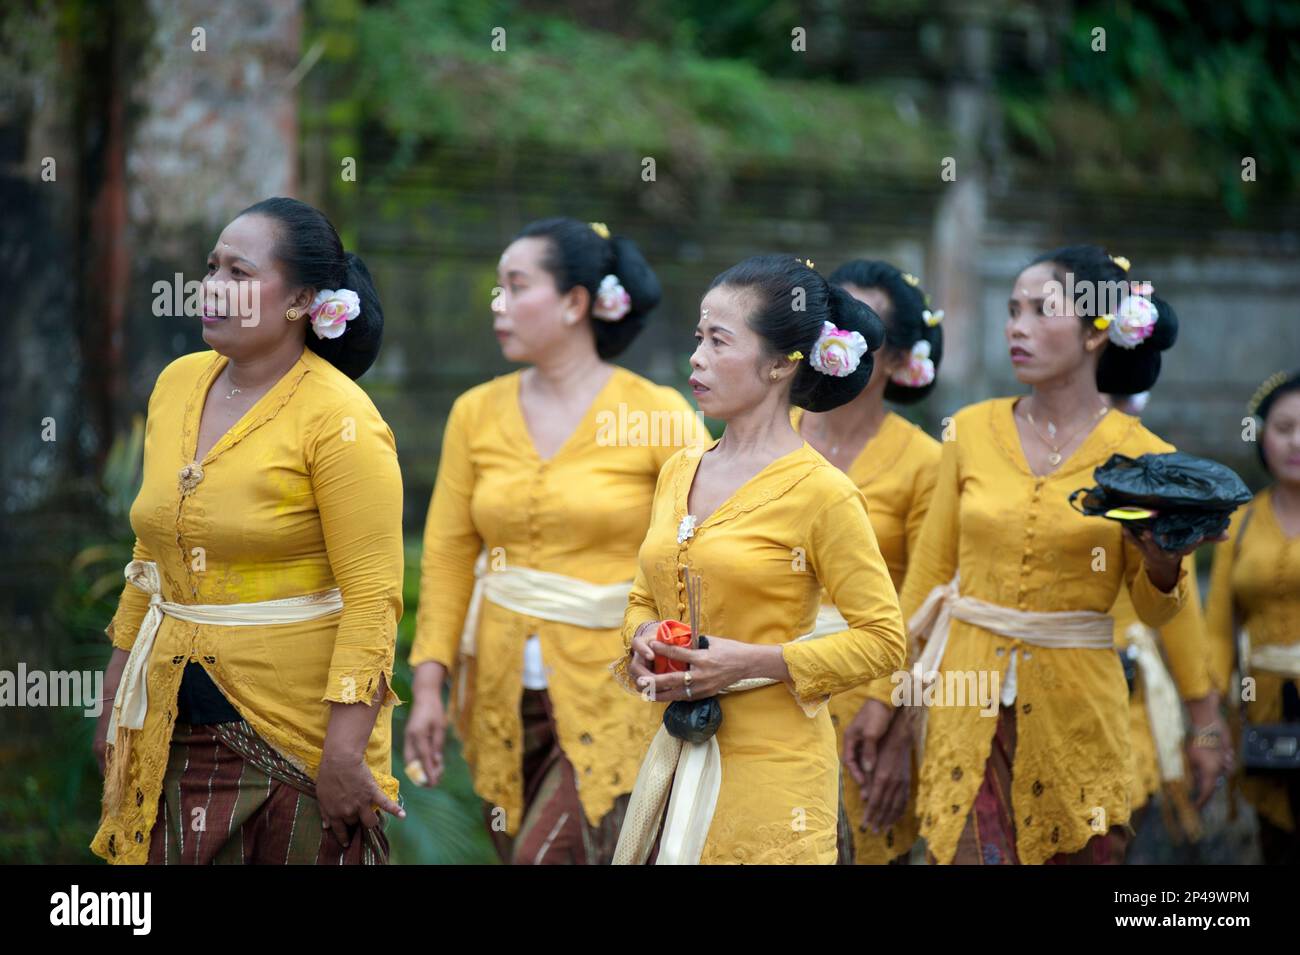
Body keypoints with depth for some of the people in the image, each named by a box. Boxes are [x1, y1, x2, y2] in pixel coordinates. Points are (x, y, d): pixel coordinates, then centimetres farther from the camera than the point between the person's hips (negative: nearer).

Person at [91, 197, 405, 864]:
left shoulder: (338, 419, -13)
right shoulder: (178, 383, 7)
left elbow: (371, 597, -15)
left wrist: (344, 752, -19)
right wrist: (116, 693, 16)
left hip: (299, 729, -6)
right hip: (177, 725, 6)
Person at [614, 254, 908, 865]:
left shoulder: (819, 491, -10)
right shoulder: (679, 473, 9)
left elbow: (882, 639, -10)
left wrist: (751, 662, -17)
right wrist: (642, 641, -2)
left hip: (769, 765, -6)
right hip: (678, 758, 6)